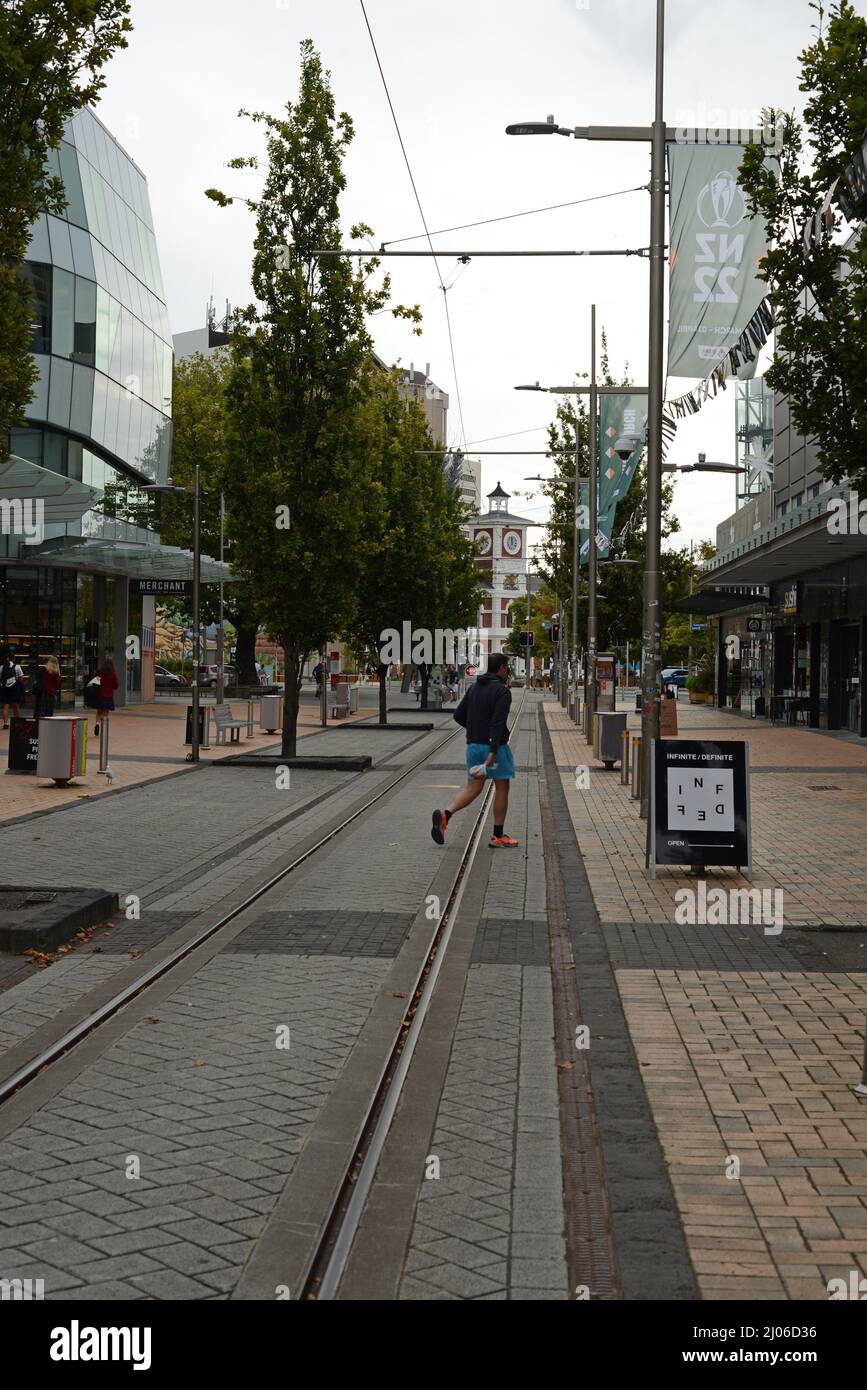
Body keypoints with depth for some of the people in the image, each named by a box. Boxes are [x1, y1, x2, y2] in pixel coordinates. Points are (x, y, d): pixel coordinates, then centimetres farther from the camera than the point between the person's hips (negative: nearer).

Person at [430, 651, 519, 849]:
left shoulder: (474, 688, 10)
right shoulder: (502, 691, -12)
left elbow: (458, 715, 11)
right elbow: (498, 722, -21)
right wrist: (492, 754, -26)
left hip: (473, 745, 6)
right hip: (494, 745, -6)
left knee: (472, 789, 9)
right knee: (502, 788, 7)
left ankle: (445, 815, -15)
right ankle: (498, 836, 12)